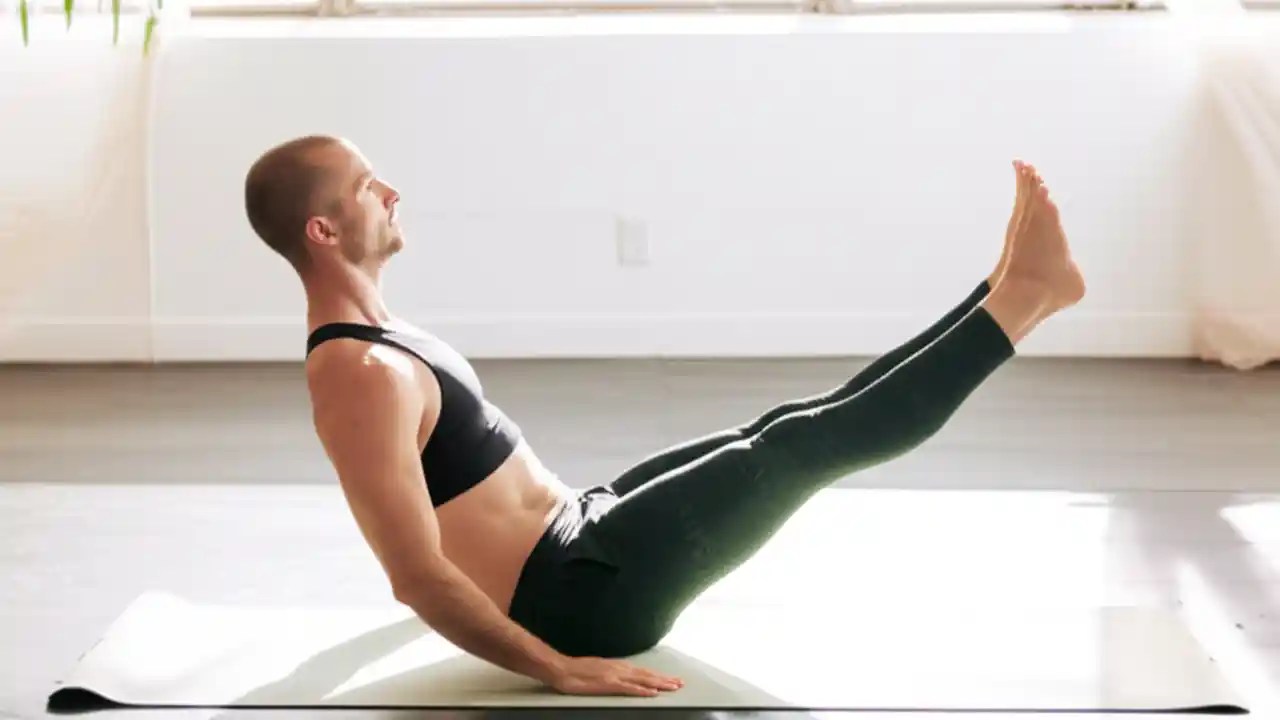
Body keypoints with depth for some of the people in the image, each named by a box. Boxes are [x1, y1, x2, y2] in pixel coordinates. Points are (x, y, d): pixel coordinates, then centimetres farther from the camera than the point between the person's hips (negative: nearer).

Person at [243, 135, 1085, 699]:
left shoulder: (370, 334, 9)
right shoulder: (360, 379, -25)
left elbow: (437, 522, 22)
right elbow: (416, 576, -28)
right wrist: (560, 669, -25)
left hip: (577, 532, 10)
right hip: (584, 595, -10)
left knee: (790, 425, 8)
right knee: (803, 446, -8)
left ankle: (1008, 293, 11)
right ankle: (1019, 300, -2)